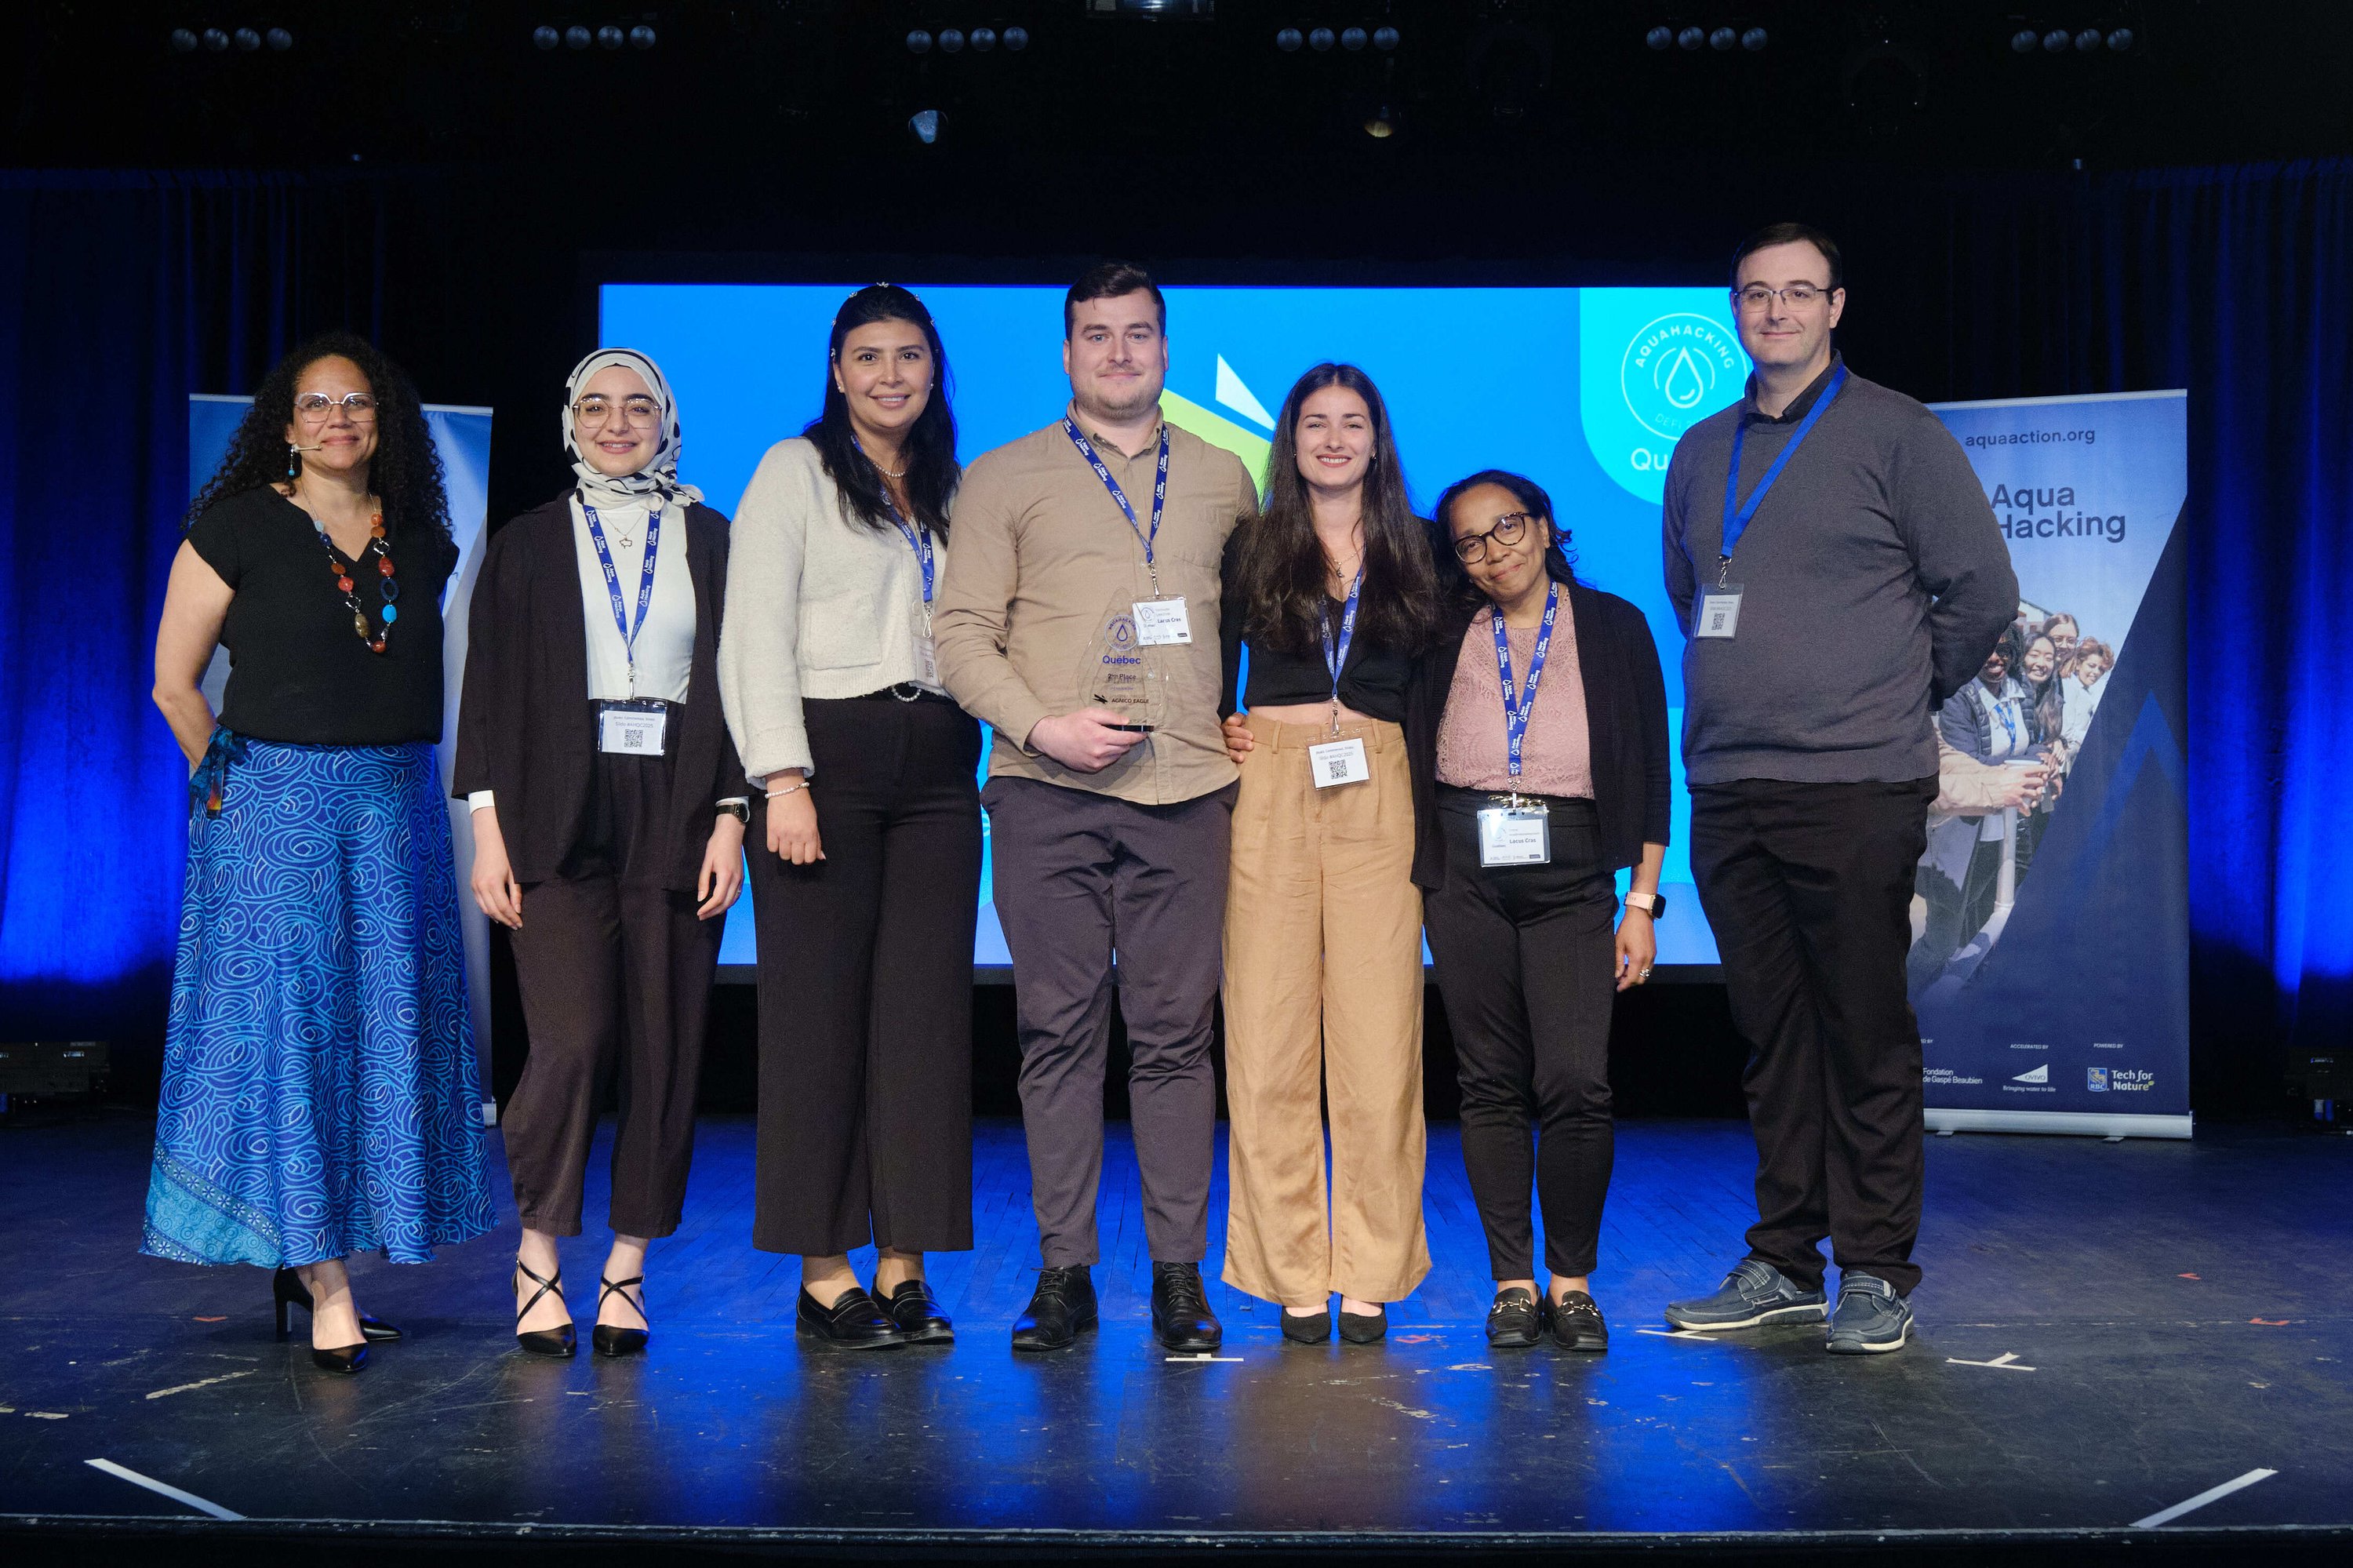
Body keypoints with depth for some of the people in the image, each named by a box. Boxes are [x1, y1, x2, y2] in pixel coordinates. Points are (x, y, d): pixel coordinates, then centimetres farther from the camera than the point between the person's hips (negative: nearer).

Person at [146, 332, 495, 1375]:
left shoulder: (421, 541, 10)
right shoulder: (239, 525, -1)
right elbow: (174, 682, 1)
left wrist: (396, 773, 10)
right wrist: (229, 785, 0)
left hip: (396, 808, 4)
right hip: (274, 805, -4)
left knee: (385, 1028, 4)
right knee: (287, 1025, -6)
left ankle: (306, 1256, 19)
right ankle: (326, 1288, -2)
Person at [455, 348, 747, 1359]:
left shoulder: (714, 543, 10)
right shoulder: (525, 547, 11)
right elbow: (489, 694, 7)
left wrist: (729, 820, -3)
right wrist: (488, 829, -1)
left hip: (678, 820, 1)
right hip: (559, 820, -1)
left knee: (664, 1049, -1)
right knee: (573, 1040, -12)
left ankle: (627, 1271, 11)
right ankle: (538, 1256, 7)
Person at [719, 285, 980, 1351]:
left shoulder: (952, 492, 19)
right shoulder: (795, 471, 4)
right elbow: (756, 636, -4)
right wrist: (785, 781, -13)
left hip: (936, 766, 5)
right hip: (828, 754, -4)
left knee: (925, 1012, 1)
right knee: (821, 1012, -4)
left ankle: (903, 1268, 9)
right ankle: (824, 1275, 4)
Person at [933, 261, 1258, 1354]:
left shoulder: (1224, 479, 17)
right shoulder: (1003, 480, 10)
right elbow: (962, 635, 3)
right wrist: (1042, 726, -11)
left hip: (1185, 788, 1)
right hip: (1049, 790, -1)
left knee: (1175, 1035, 1)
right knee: (1060, 1030, 1)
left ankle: (1180, 1275, 9)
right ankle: (1064, 1272, 9)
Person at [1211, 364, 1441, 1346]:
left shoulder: (1417, 557, 13)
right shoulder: (1248, 551, 10)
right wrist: (1218, 733, 0)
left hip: (1378, 800, 1)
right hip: (1267, 795, 0)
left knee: (1378, 1036, -3)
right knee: (1269, 1036, -2)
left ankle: (1370, 1275, 7)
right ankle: (1292, 1274, 6)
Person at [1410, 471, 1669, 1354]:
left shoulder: (1613, 627, 9)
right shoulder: (1444, 638, 13)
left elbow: (1651, 772, 7)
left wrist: (1642, 901, 1)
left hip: (1572, 875, -2)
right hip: (1465, 873, 2)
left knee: (1575, 1081, -11)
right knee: (1489, 1080, 2)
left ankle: (1572, 1279, 4)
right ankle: (1511, 1280, 12)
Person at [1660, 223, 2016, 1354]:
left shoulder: (1895, 434, -1)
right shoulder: (1702, 453, 15)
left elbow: (1982, 590, 0)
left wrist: (1903, 694, 7)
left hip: (1855, 790, -5)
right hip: (1727, 792, 5)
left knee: (1866, 1037, -1)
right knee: (1773, 1035, 10)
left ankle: (1876, 1273, 10)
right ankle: (1783, 1263, 19)